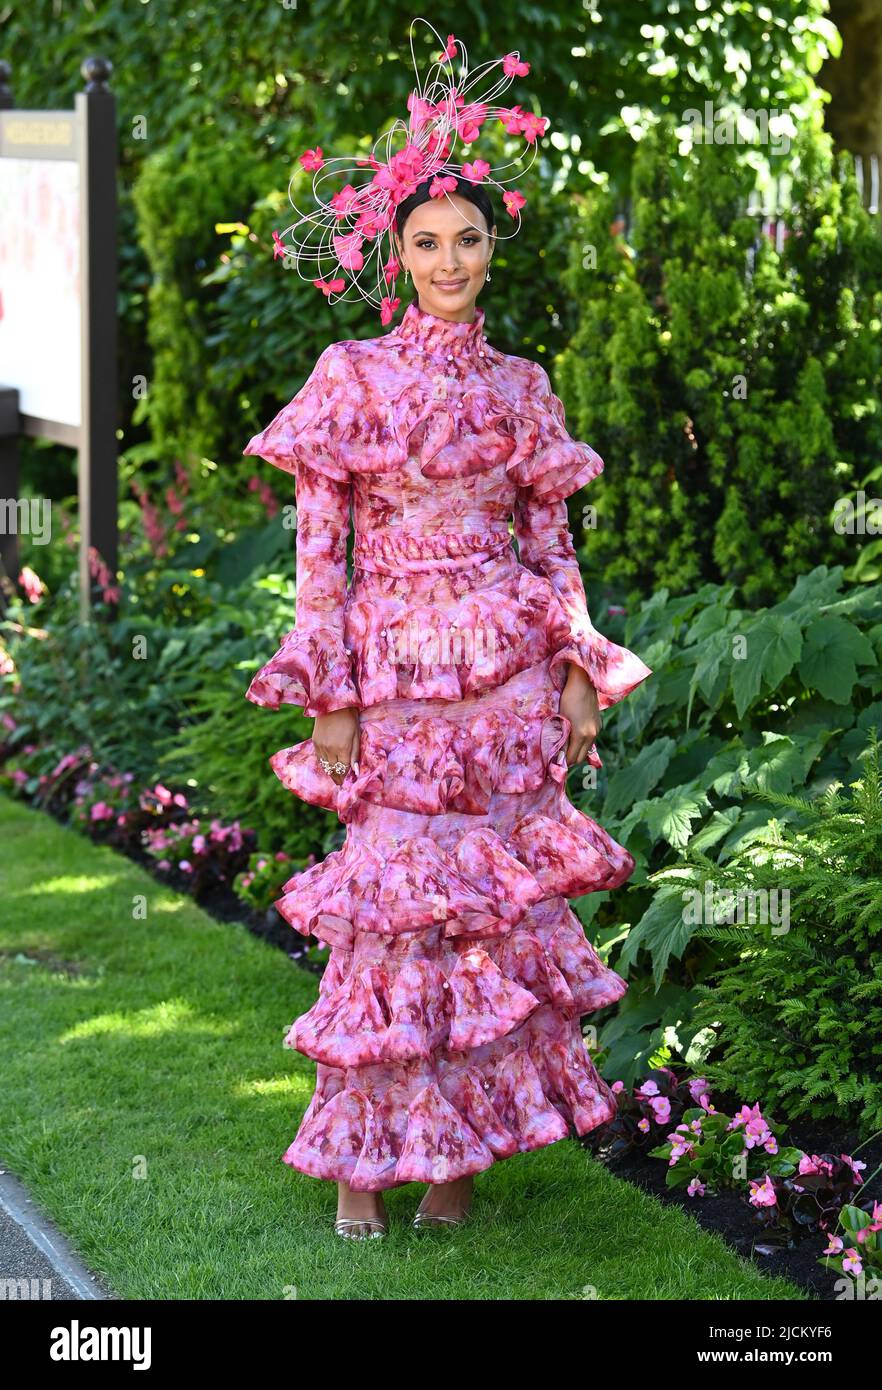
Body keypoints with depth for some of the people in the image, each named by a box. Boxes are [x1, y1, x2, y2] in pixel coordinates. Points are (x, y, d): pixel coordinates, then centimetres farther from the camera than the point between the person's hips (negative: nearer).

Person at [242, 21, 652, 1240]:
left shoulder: (519, 387, 8)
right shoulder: (352, 375, -1)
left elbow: (551, 538, 12)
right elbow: (316, 545, -3)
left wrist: (579, 673, 4)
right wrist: (328, 698, -8)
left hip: (508, 671, 3)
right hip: (395, 668, -3)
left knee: (494, 898, 3)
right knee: (394, 899, -3)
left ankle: (459, 1153, 13)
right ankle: (362, 1160, 10)